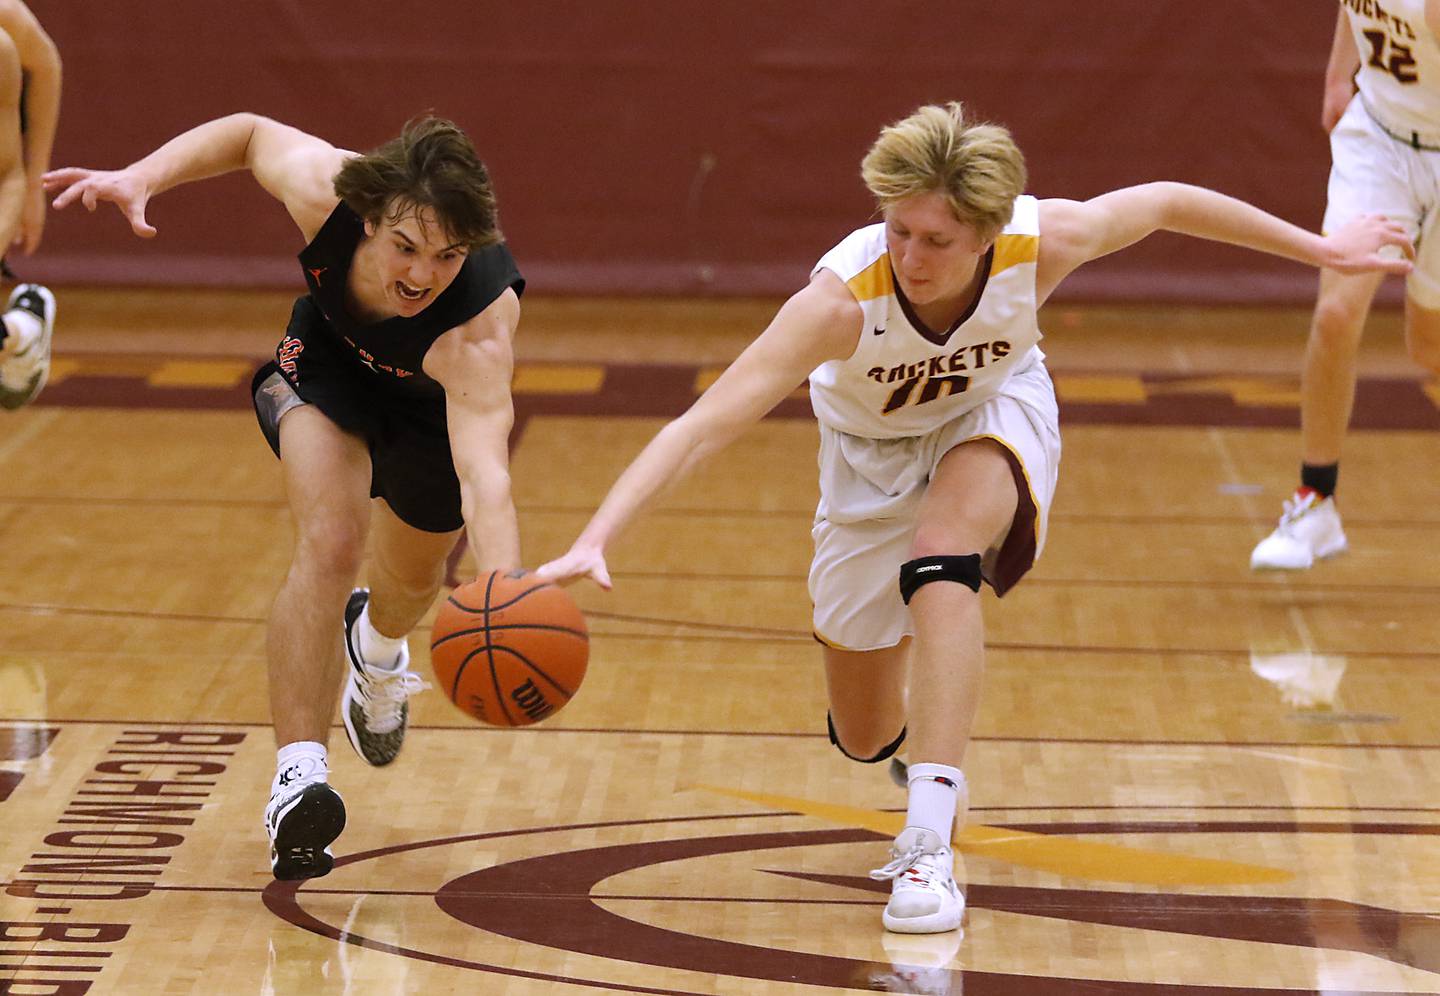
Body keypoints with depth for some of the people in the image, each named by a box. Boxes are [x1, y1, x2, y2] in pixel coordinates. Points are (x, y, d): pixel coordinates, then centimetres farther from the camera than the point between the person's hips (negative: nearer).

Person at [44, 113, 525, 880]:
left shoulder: (480, 327, -48)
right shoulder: (322, 190, -39)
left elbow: (483, 477, -60)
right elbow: (252, 133, -16)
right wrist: (140, 178, -27)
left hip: (438, 401, 0)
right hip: (330, 357, 0)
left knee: (412, 580, 23)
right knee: (329, 540, -26)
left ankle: (376, 646, 62)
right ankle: (297, 776, -28)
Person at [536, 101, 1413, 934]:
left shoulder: (1043, 243, -35)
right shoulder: (843, 298, -41)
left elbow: (1166, 203, -14)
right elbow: (702, 425, -46)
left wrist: (1323, 249, -2)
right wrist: (596, 540, -59)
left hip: (994, 410, 0)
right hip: (872, 448, 0)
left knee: (942, 555, -35)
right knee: (867, 738, 7)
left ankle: (930, 847, -36)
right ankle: (935, 775, 47)